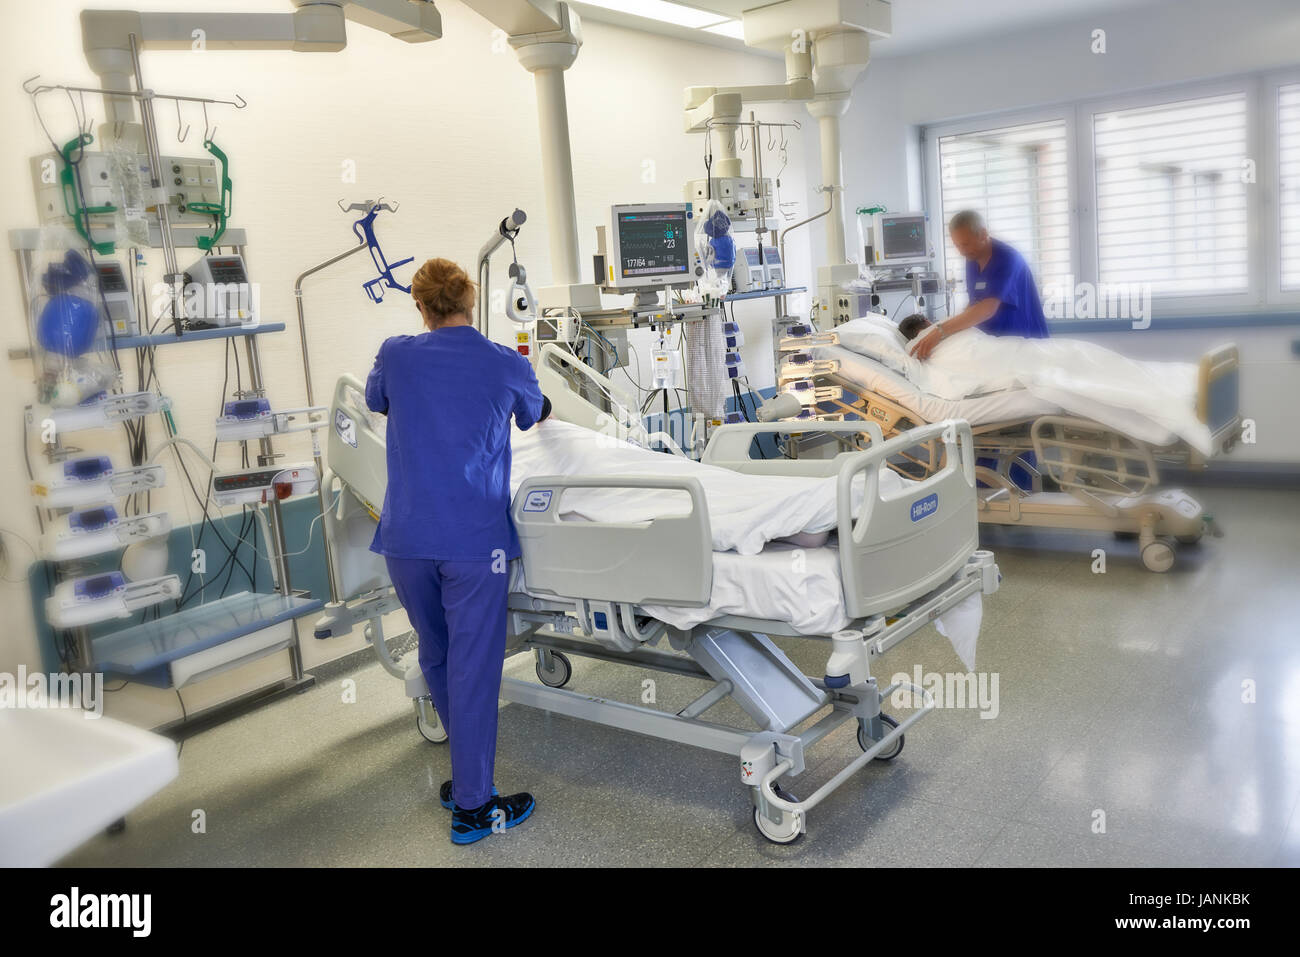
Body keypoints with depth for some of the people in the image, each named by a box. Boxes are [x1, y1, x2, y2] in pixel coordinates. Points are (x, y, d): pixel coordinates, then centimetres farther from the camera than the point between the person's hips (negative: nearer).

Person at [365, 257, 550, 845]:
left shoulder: (396, 355, 4)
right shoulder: (510, 366, 1)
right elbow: (536, 416, 23)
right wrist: (539, 409, 48)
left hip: (405, 538, 3)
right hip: (473, 539, -3)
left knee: (437, 658, 19)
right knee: (473, 667, 3)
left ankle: (469, 769, 35)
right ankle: (473, 806, 12)